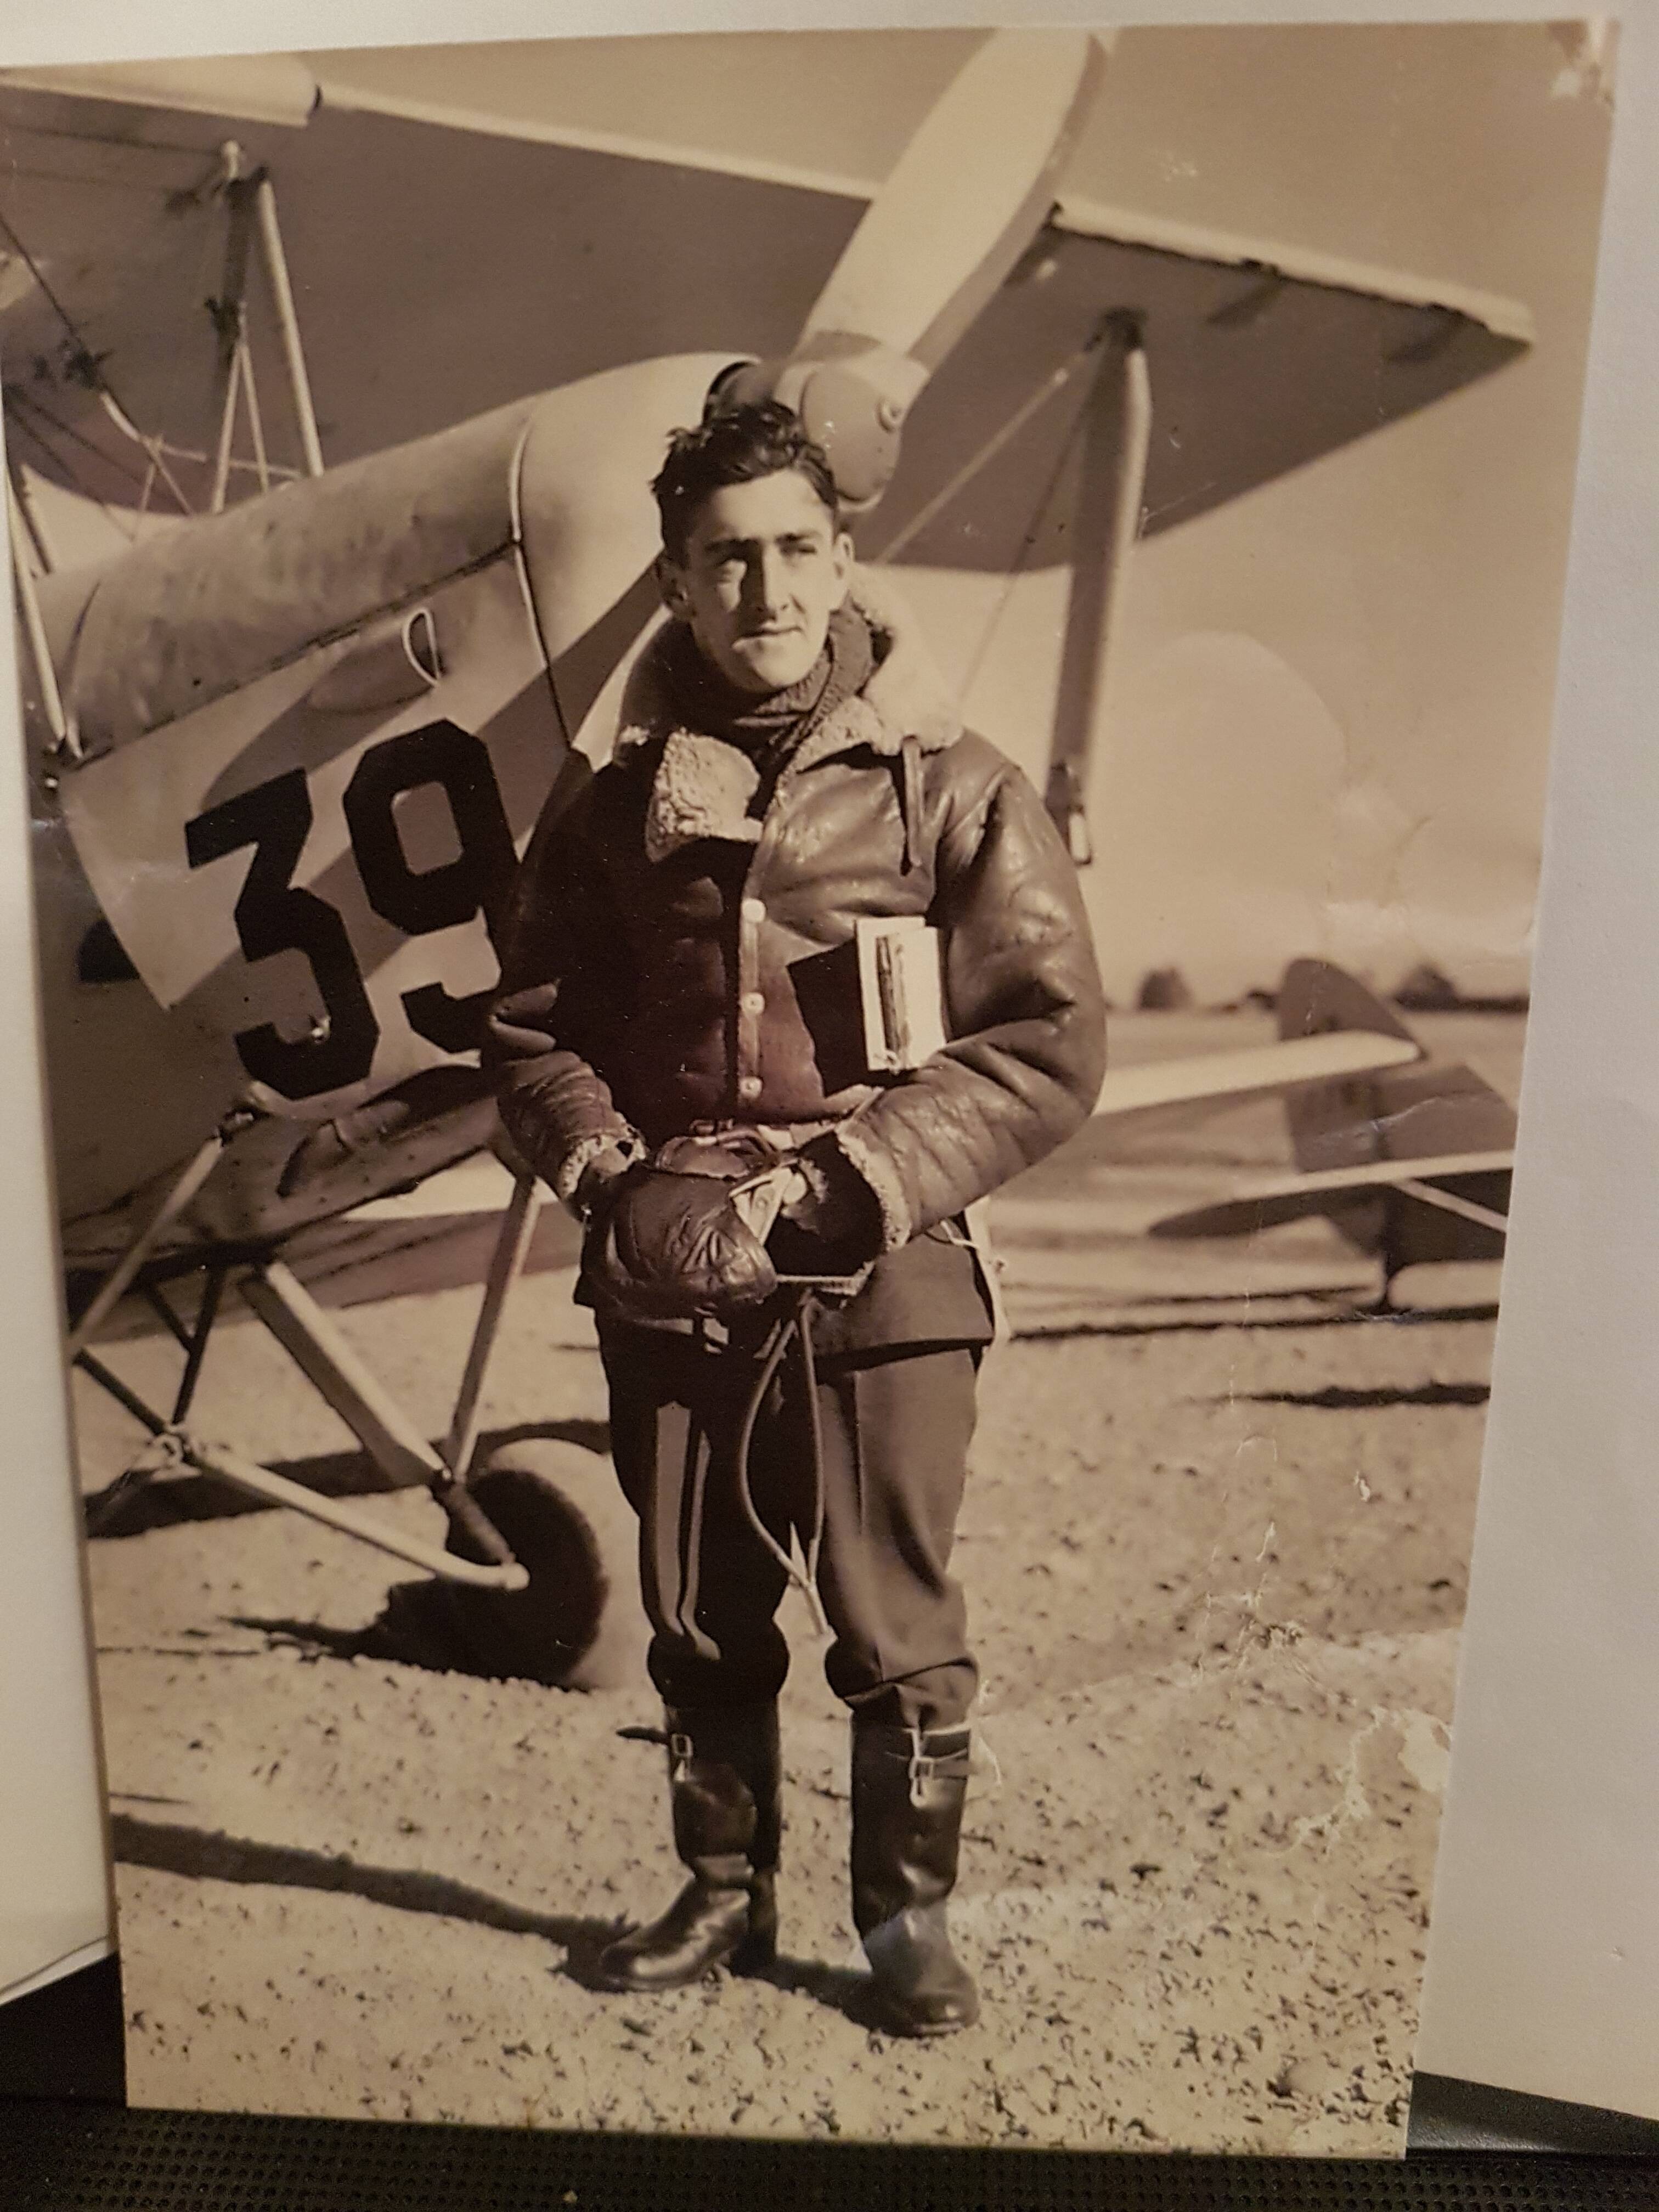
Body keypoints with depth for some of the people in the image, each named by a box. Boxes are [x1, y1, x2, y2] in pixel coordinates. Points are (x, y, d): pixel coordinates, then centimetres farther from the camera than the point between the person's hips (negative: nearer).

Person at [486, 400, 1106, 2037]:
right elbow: (530, 1031, 11)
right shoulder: (619, 808, 8)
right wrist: (621, 1187, -7)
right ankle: (723, 1894, 38)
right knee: (698, 1622, 15)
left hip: (882, 1285, -3)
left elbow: (1052, 1042, -7)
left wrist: (841, 1189, -15)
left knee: (898, 1630, 5)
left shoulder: (954, 791, -2)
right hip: (666, 1286, 3)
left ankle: (908, 1922, 30)